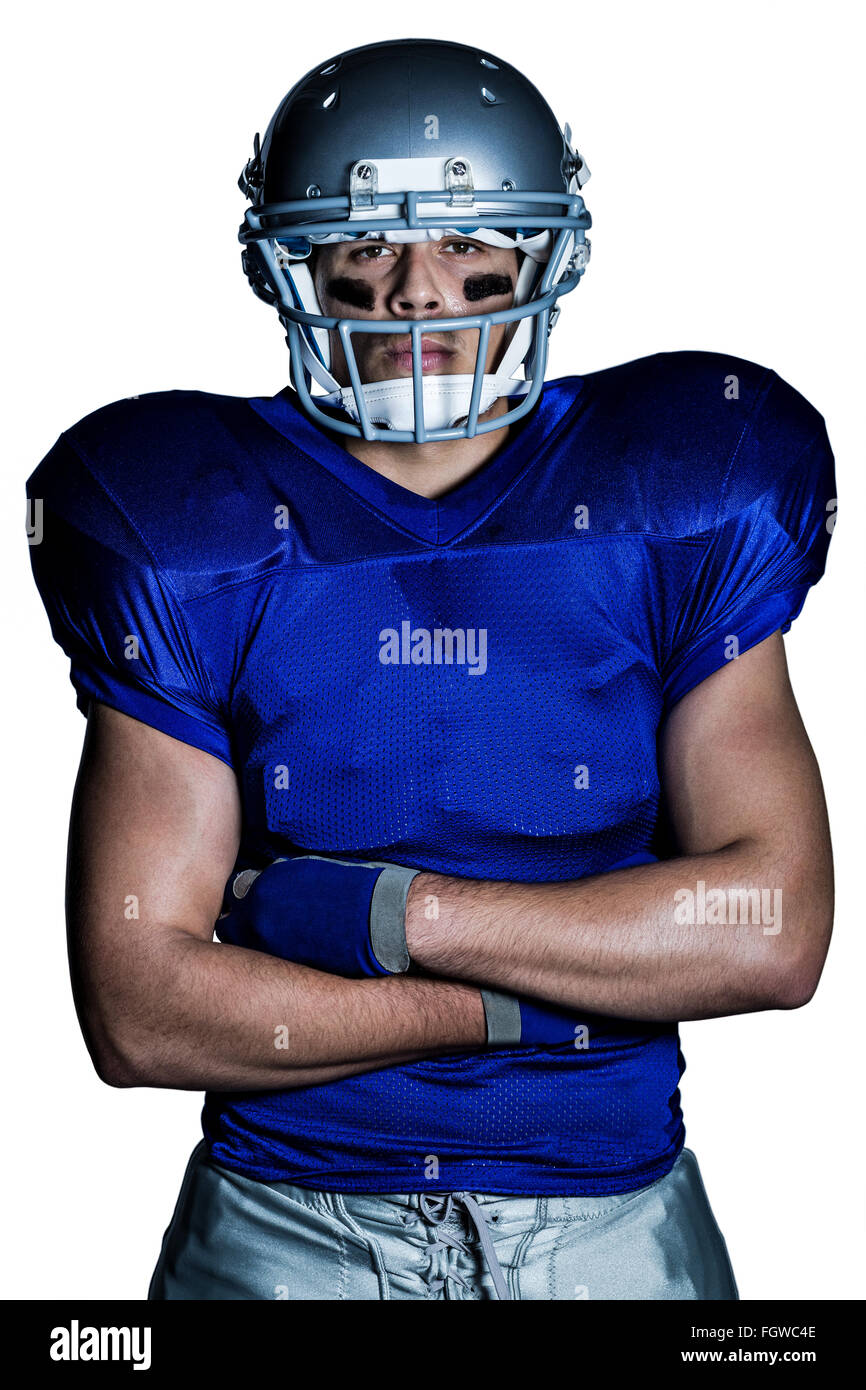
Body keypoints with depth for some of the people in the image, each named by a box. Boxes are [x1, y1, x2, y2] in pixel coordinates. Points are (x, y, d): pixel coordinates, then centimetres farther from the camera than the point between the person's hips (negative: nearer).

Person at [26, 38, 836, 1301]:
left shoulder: (676, 513, -5)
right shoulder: (195, 539, -7)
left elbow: (778, 932, -12)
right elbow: (136, 1011, -12)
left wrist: (385, 911, -17)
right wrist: (543, 998, -14)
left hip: (612, 1216, 1)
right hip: (288, 1225, 0)